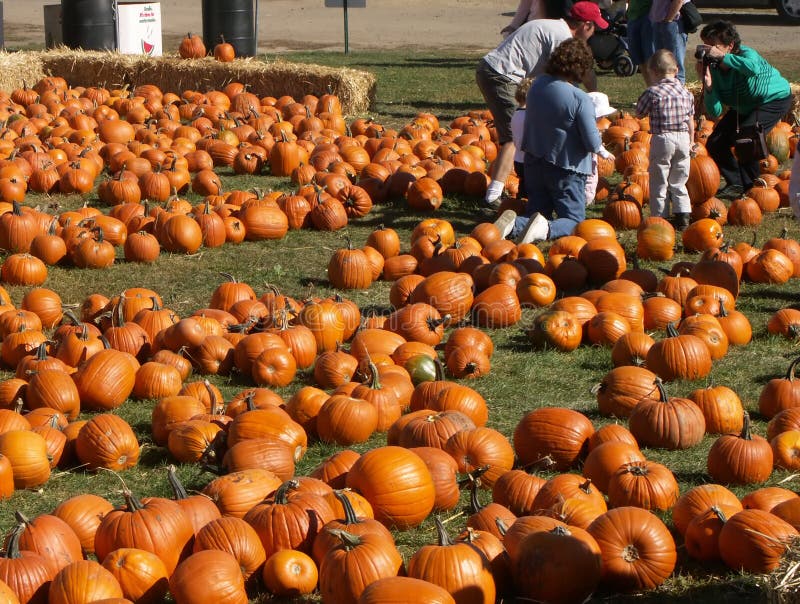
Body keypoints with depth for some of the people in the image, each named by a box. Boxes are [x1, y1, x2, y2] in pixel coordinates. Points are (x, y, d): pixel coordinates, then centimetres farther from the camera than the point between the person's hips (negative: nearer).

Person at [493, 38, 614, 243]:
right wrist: (603, 152, 6)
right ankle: (546, 229, -29)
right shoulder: (580, 99, -21)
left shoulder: (537, 85, -2)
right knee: (574, 220, 3)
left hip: (534, 162, 6)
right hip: (566, 167, -6)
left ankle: (514, 224, -16)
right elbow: (592, 142, -18)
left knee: (537, 213, 16)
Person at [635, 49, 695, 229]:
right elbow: (690, 120, 10)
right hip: (683, 139, 5)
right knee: (678, 183, 15)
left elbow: (639, 113, -2)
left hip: (662, 139, -5)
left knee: (659, 182, 6)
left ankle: (659, 217, 7)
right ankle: (683, 216, 11)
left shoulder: (653, 92, -10)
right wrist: (691, 141, 20)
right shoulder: (686, 92, 5)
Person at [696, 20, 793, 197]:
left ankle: (751, 186, -6)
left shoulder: (746, 54, -32)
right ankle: (736, 183, 15)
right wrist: (707, 84, -37)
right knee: (714, 144, -5)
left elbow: (754, 69, -60)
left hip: (775, 98, -7)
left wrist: (722, 56, -54)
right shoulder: (713, 68, -18)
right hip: (744, 108, 7)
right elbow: (715, 112, -22)